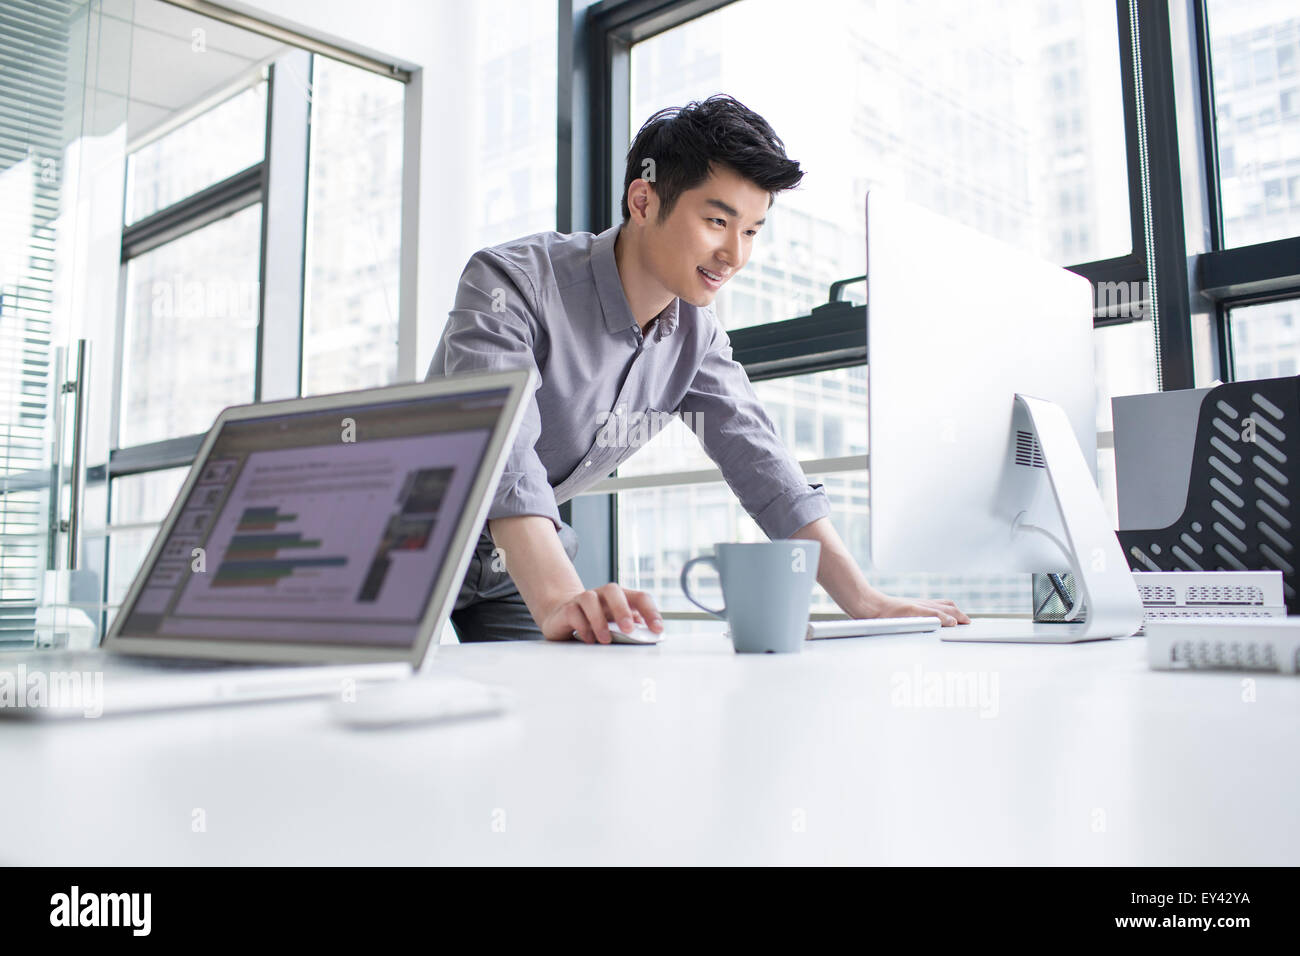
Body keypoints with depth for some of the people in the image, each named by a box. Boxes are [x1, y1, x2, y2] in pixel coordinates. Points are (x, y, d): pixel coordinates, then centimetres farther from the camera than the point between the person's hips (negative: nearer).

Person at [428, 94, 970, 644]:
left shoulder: (696, 334, -7)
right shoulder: (509, 283, -27)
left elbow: (757, 459, -9)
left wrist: (863, 600, -17)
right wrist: (559, 602, -57)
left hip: (517, 562, 5)